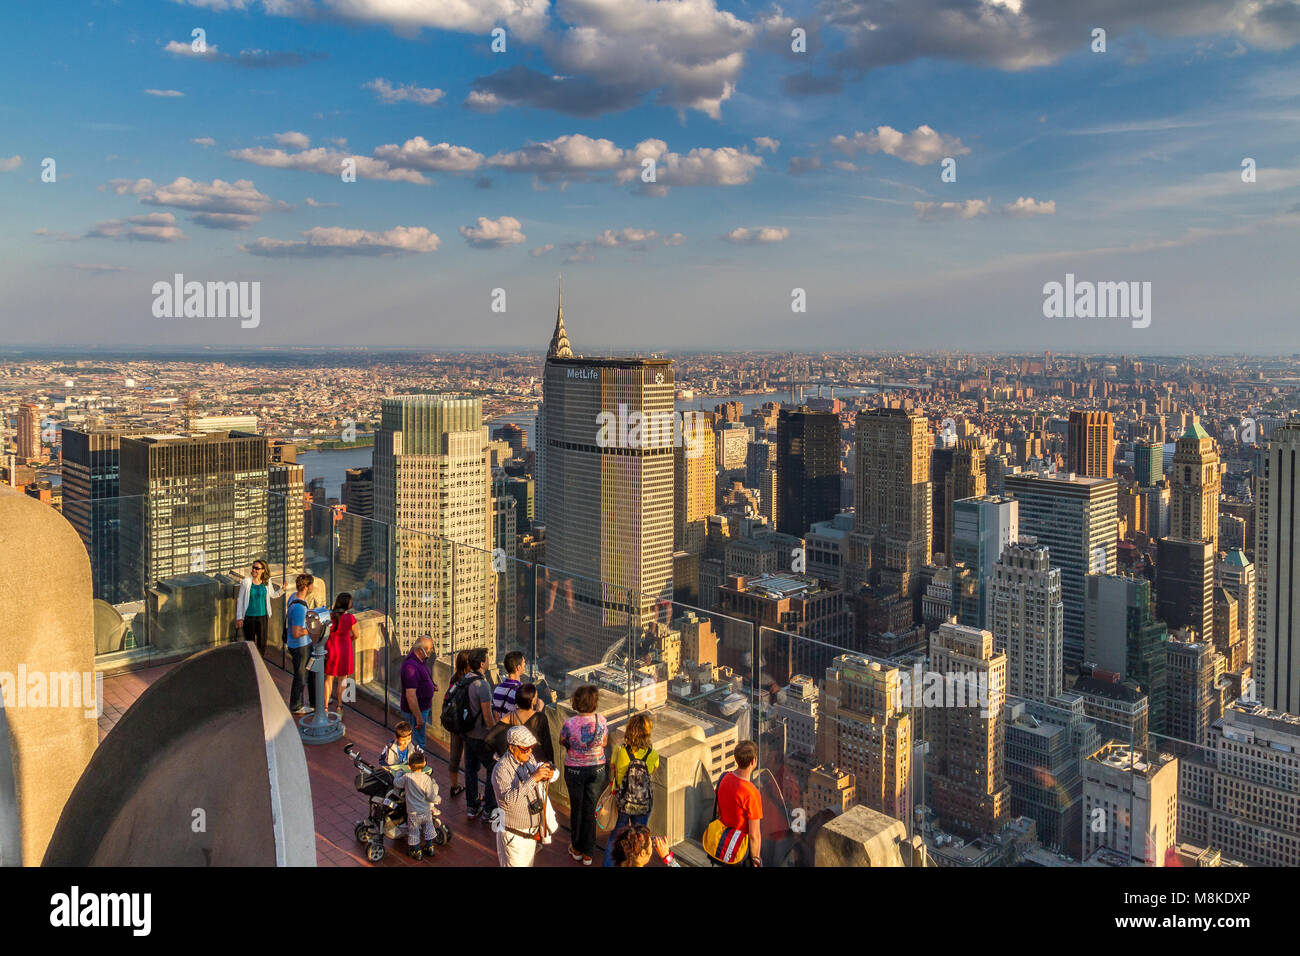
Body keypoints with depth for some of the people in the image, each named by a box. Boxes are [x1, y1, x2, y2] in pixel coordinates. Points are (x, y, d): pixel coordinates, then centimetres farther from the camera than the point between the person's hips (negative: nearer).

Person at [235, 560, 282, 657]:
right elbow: (240, 600, -3)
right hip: (249, 617, -2)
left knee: (262, 644, 5)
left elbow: (273, 595, 15)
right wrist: (239, 617, -5)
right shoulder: (246, 582, -8)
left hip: (262, 616, 2)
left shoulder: (267, 582, 0)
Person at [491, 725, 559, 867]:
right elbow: (508, 799, -35)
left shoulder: (529, 759, 0)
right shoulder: (502, 769, -22)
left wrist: (548, 776, -8)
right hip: (514, 835, -7)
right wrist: (533, 778, -39)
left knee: (528, 863, 20)